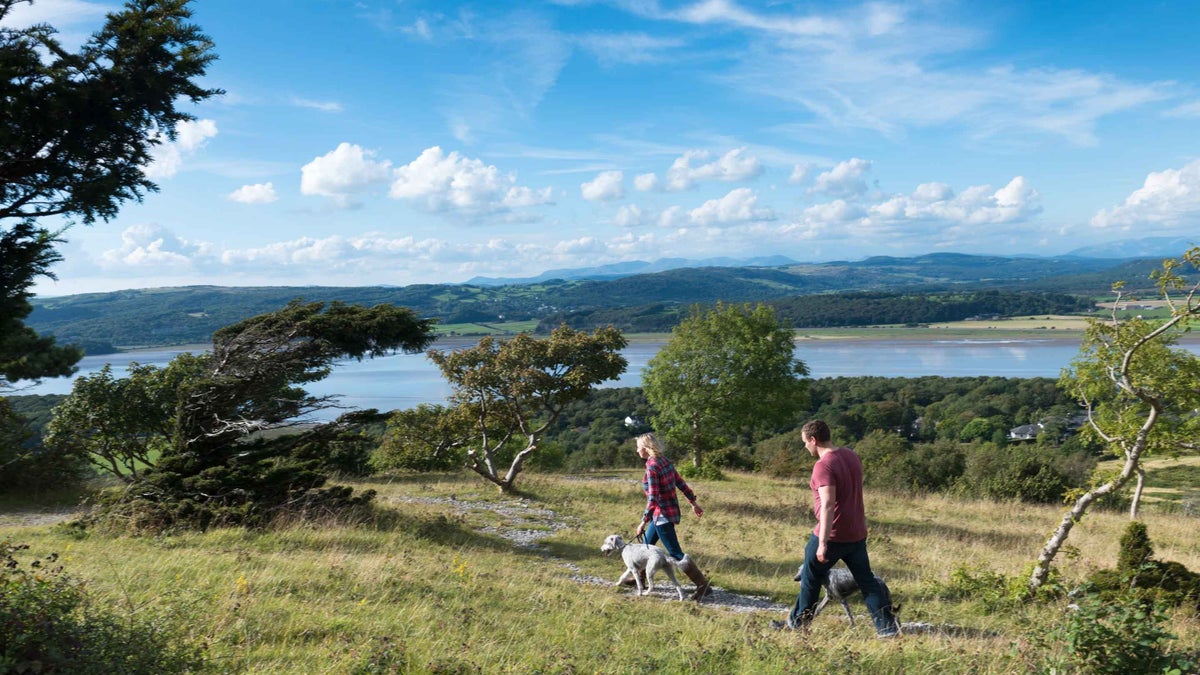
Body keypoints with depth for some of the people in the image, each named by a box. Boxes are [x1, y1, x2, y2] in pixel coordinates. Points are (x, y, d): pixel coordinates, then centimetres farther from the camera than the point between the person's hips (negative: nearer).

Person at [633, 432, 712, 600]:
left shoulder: (652, 467, -20)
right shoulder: (665, 461, 5)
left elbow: (653, 498, -23)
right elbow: (681, 483, 11)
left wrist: (643, 521, -19)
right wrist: (693, 503, 20)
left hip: (662, 514, -9)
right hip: (670, 510, 9)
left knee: (676, 554, -5)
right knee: (647, 545, 21)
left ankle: (703, 585, -5)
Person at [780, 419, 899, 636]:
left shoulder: (823, 465, -20)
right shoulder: (851, 455, 7)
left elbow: (828, 504, -28)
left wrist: (822, 542, -29)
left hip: (833, 535, -7)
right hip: (857, 534, 8)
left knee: (810, 578, 10)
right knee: (866, 579, 11)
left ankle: (798, 623, 22)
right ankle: (888, 626, 7)